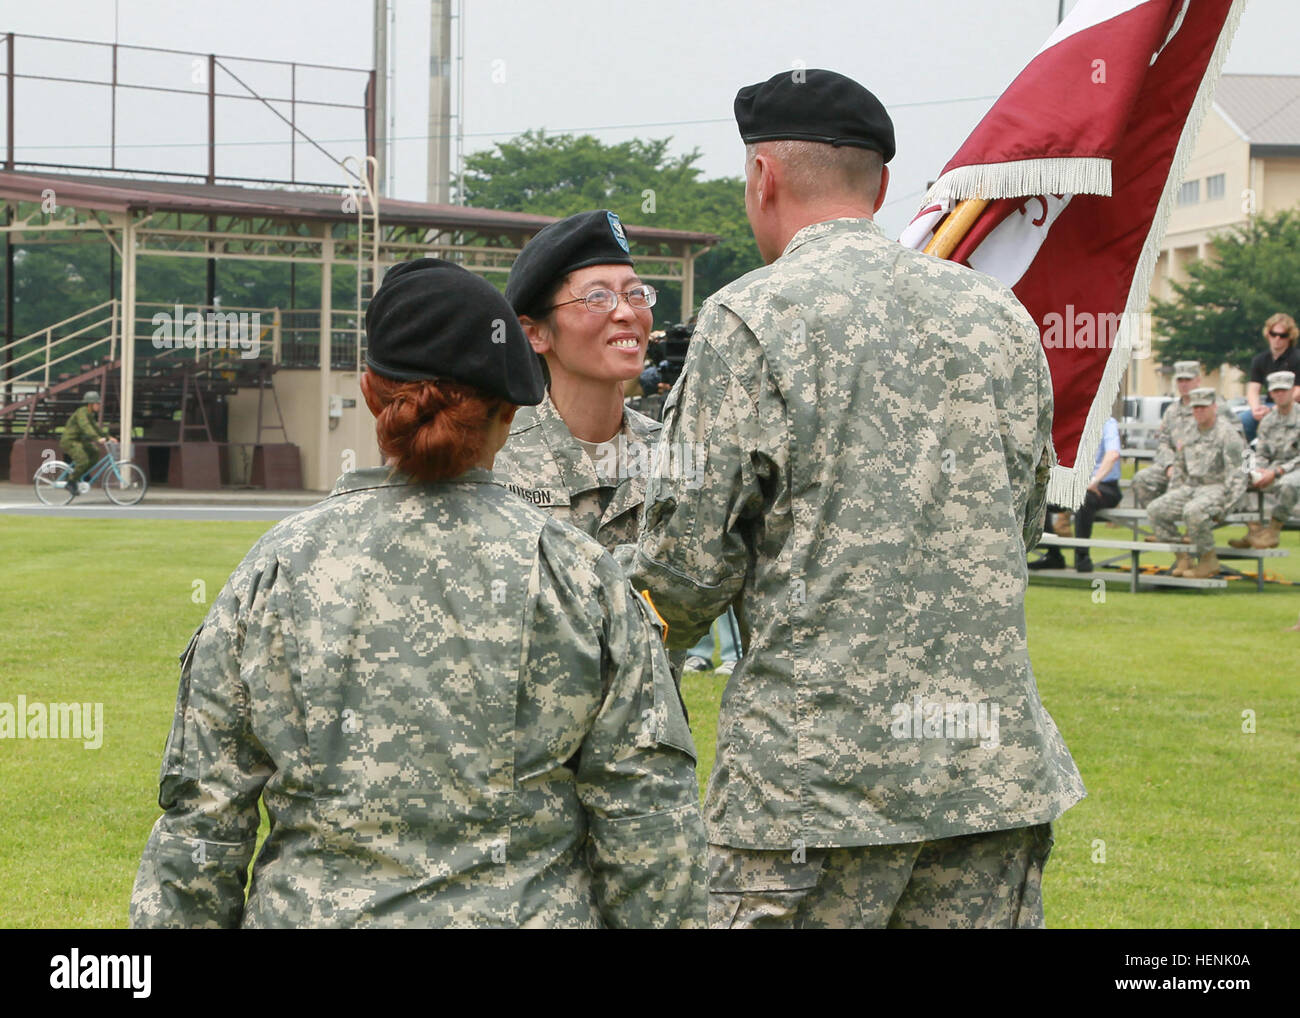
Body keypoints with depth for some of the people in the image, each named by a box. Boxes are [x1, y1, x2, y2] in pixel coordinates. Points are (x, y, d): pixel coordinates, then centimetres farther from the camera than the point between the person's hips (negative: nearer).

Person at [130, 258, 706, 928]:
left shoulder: (277, 571, -1)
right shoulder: (580, 574, -2)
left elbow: (201, 817, 2)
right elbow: (649, 817, -1)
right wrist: (668, 916, 9)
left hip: (313, 913, 1)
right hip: (531, 911, 0)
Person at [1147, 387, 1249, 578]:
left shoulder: (1228, 434, -6)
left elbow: (1237, 473, -11)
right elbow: (1179, 467, 25)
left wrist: (1227, 503, -19)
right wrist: (1172, 495, 14)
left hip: (1217, 487, -7)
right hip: (1190, 487, 8)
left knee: (1194, 511, -38)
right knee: (1156, 510, -12)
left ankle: (1209, 560, -19)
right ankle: (1182, 559, -5)